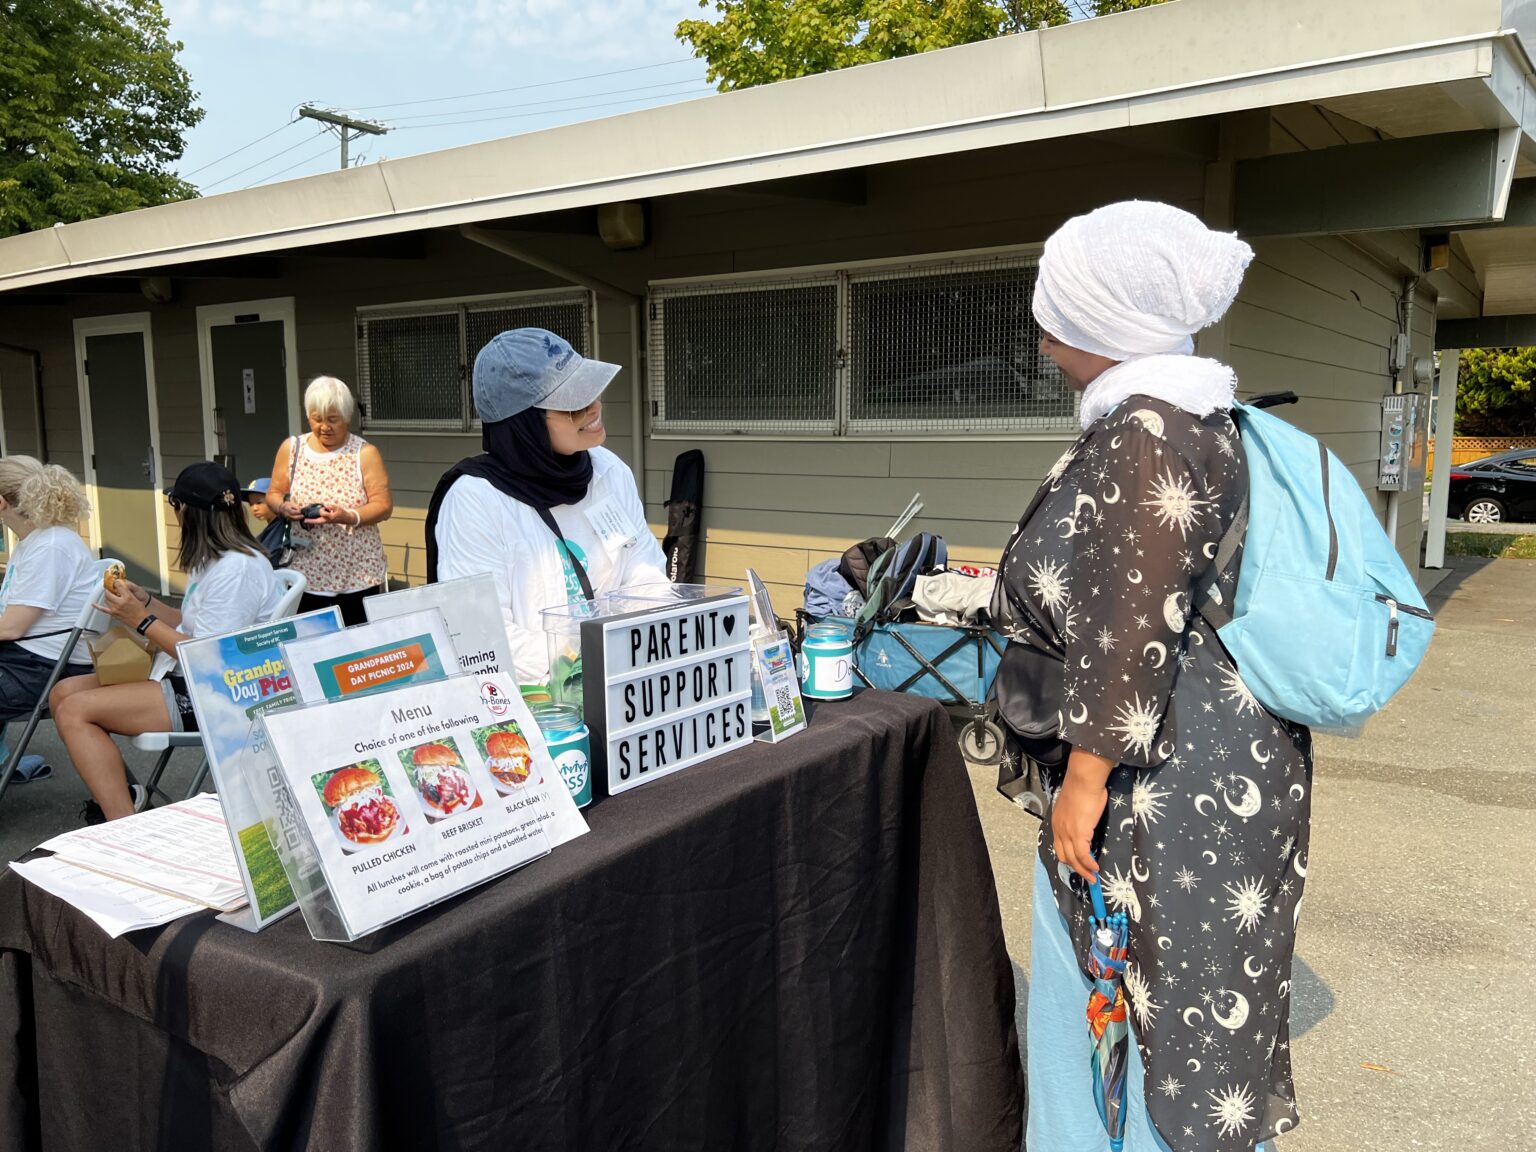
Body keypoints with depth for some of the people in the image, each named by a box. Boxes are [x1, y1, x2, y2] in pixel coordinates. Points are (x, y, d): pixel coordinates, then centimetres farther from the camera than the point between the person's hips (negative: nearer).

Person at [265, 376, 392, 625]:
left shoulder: (365, 453, -2)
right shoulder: (291, 448, 7)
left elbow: (384, 506, -5)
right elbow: (273, 494, 12)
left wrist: (349, 517, -23)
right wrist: (283, 507, -11)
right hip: (306, 574, 2)